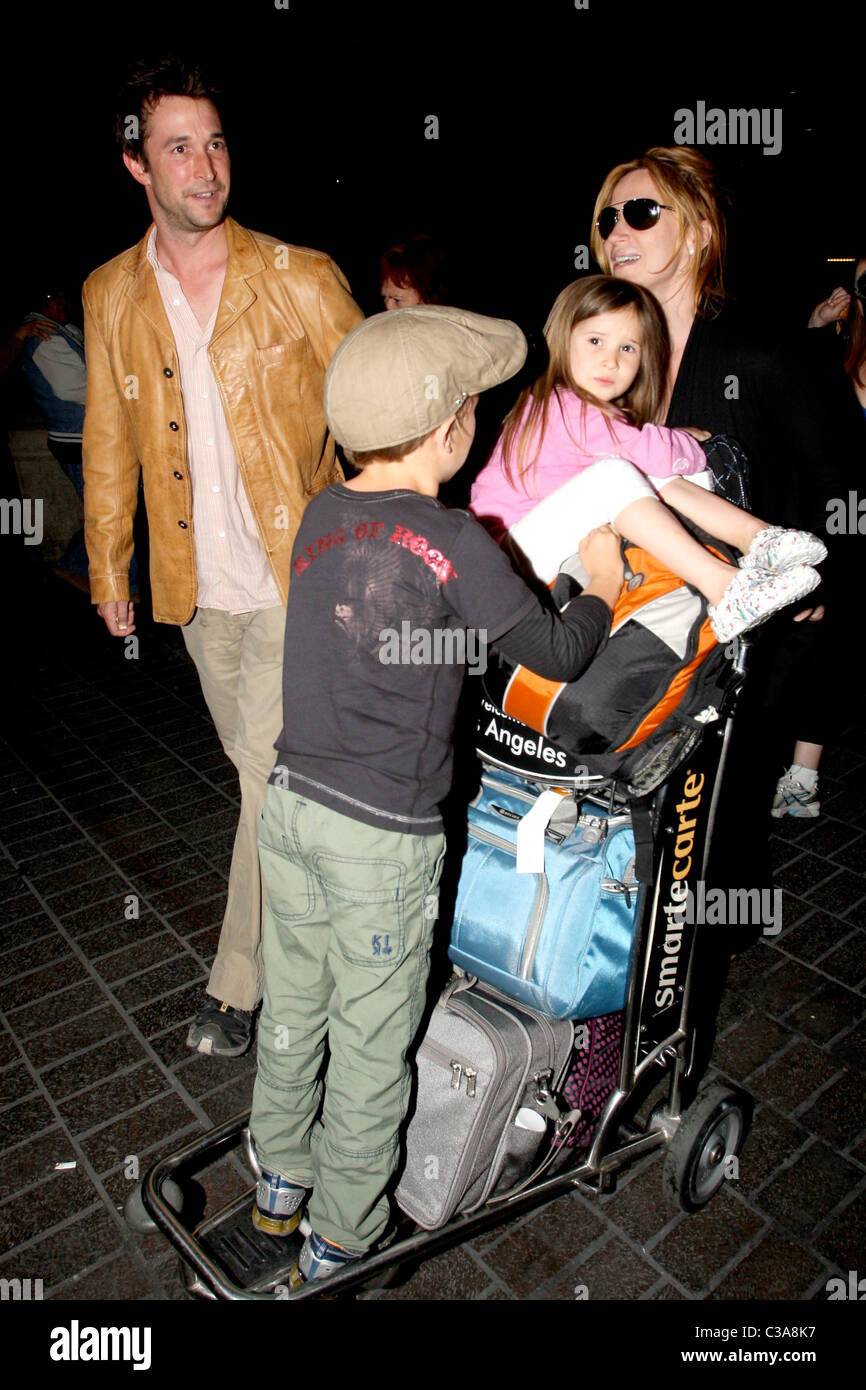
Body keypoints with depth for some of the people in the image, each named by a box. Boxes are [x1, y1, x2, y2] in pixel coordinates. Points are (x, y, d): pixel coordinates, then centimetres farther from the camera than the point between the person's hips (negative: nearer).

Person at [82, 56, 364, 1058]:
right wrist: (107, 565, 15)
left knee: (276, 777, -3)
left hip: (298, 576, -4)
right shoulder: (110, 297, 6)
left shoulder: (301, 279, -5)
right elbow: (108, 440, 13)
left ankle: (239, 984, 14)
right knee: (260, 770, 16)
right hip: (199, 587, 4)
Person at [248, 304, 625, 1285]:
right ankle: (338, 1243, 33)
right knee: (370, 1043, 13)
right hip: (383, 836, -6)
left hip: (291, 802, 7)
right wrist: (599, 586, 11)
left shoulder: (321, 516, 1)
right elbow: (557, 653, -7)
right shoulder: (456, 544, -18)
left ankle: (278, 1182, 45)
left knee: (292, 1003, 23)